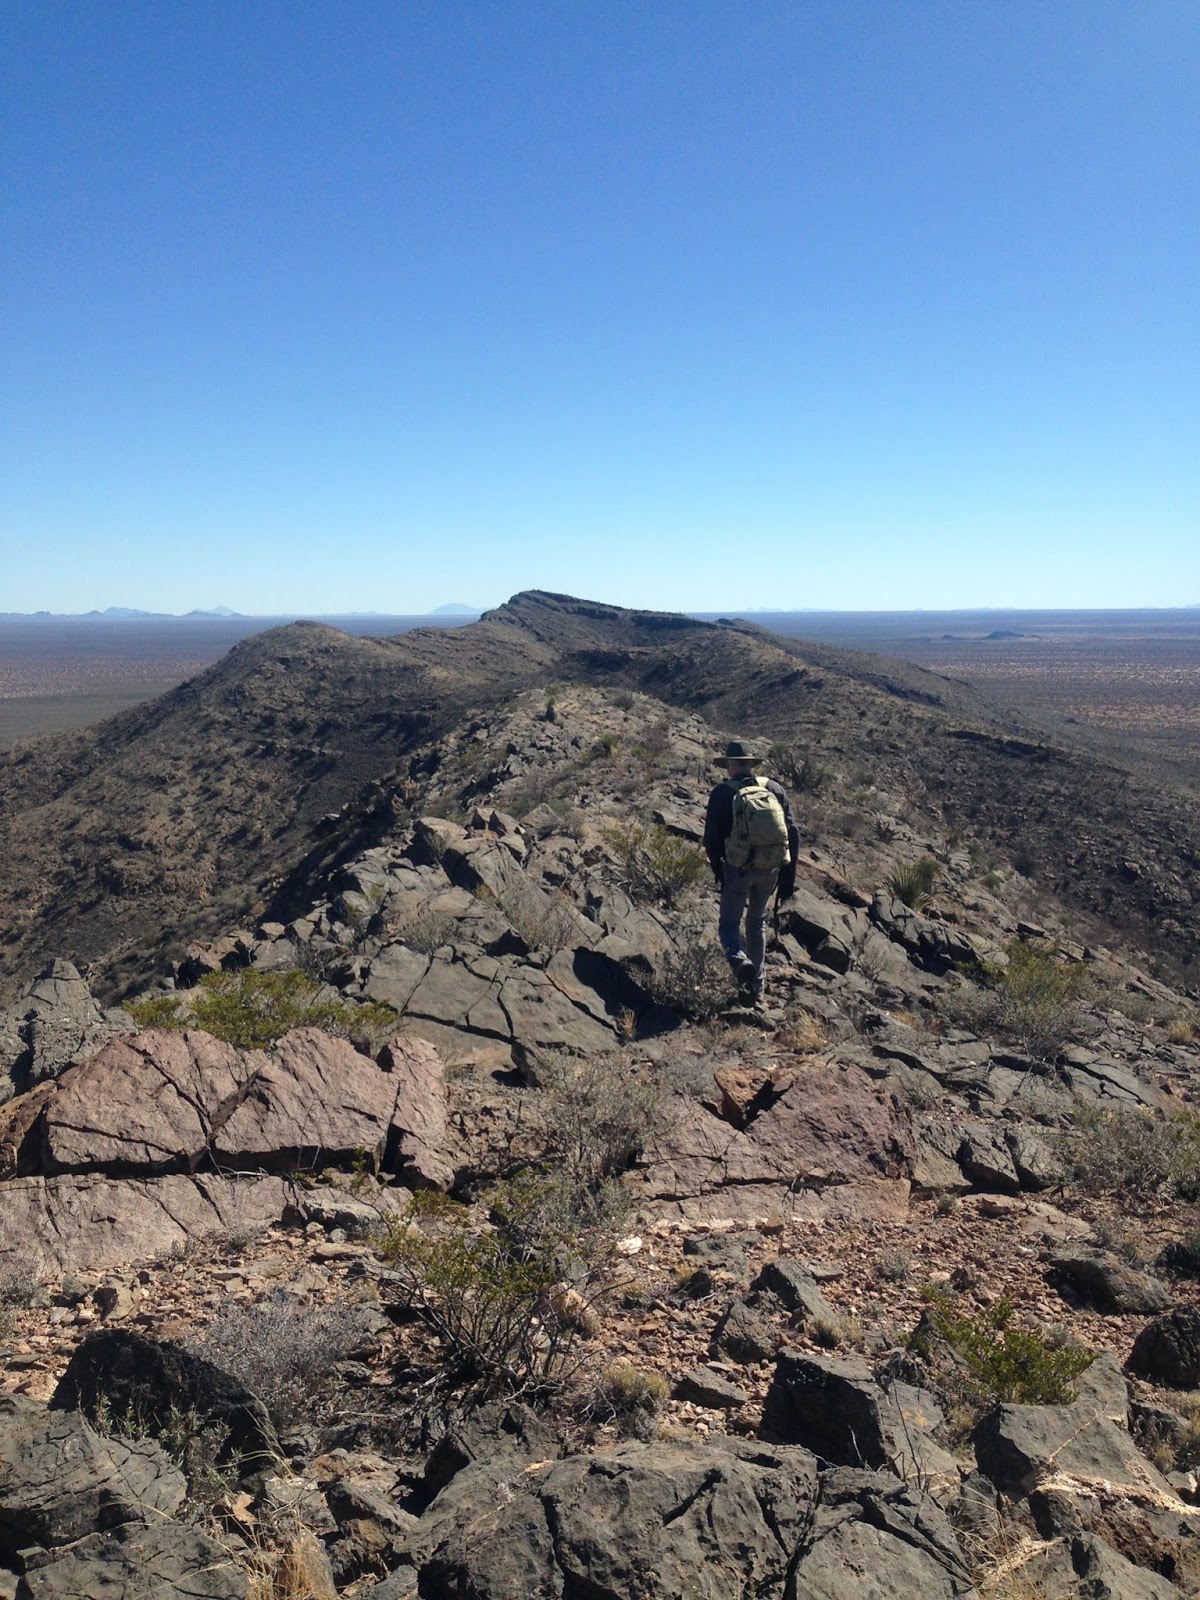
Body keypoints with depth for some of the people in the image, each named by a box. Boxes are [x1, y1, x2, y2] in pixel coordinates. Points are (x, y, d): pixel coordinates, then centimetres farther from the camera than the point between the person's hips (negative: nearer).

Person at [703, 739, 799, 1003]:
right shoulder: (775, 789, 3)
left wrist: (718, 870, 12)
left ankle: (740, 961, -18)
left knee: (728, 923, 13)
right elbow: (793, 833, 1)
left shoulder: (722, 793, -5)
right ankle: (756, 986, 27)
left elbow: (711, 838, -5)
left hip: (738, 869, -3)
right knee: (757, 922, 23)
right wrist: (788, 876, 6)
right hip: (771, 870, 4)